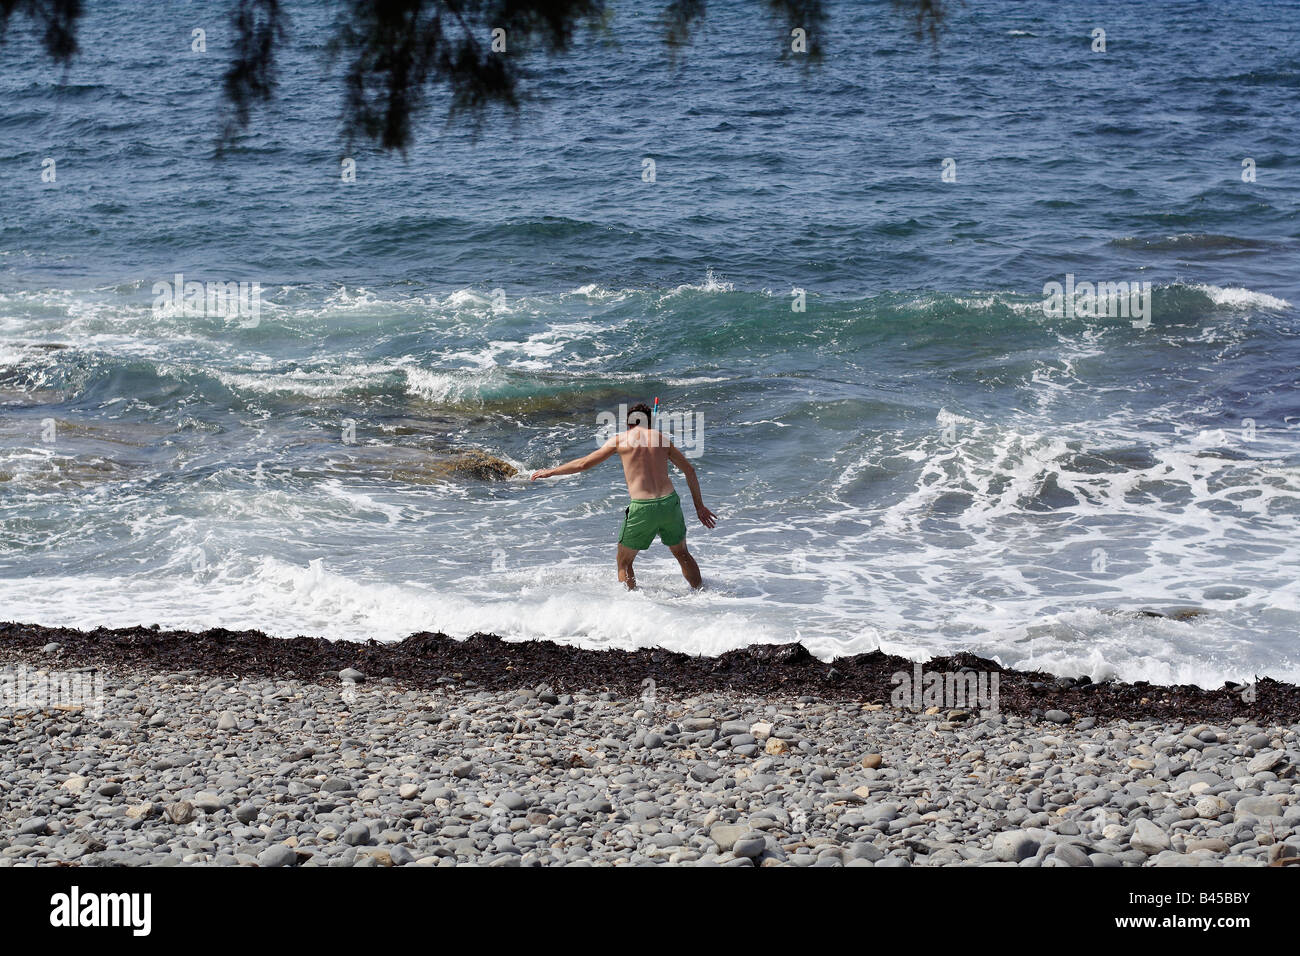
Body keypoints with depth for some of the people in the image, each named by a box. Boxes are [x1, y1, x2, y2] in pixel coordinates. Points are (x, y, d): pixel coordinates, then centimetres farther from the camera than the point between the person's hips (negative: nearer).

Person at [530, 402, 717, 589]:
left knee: (624, 563, 15)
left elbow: (583, 463, 6)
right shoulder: (662, 438, 12)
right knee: (682, 554, 24)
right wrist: (699, 506, 20)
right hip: (669, 502, 3)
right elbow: (689, 470, 13)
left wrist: (551, 472, 20)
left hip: (642, 508, -3)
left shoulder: (620, 439, 4)